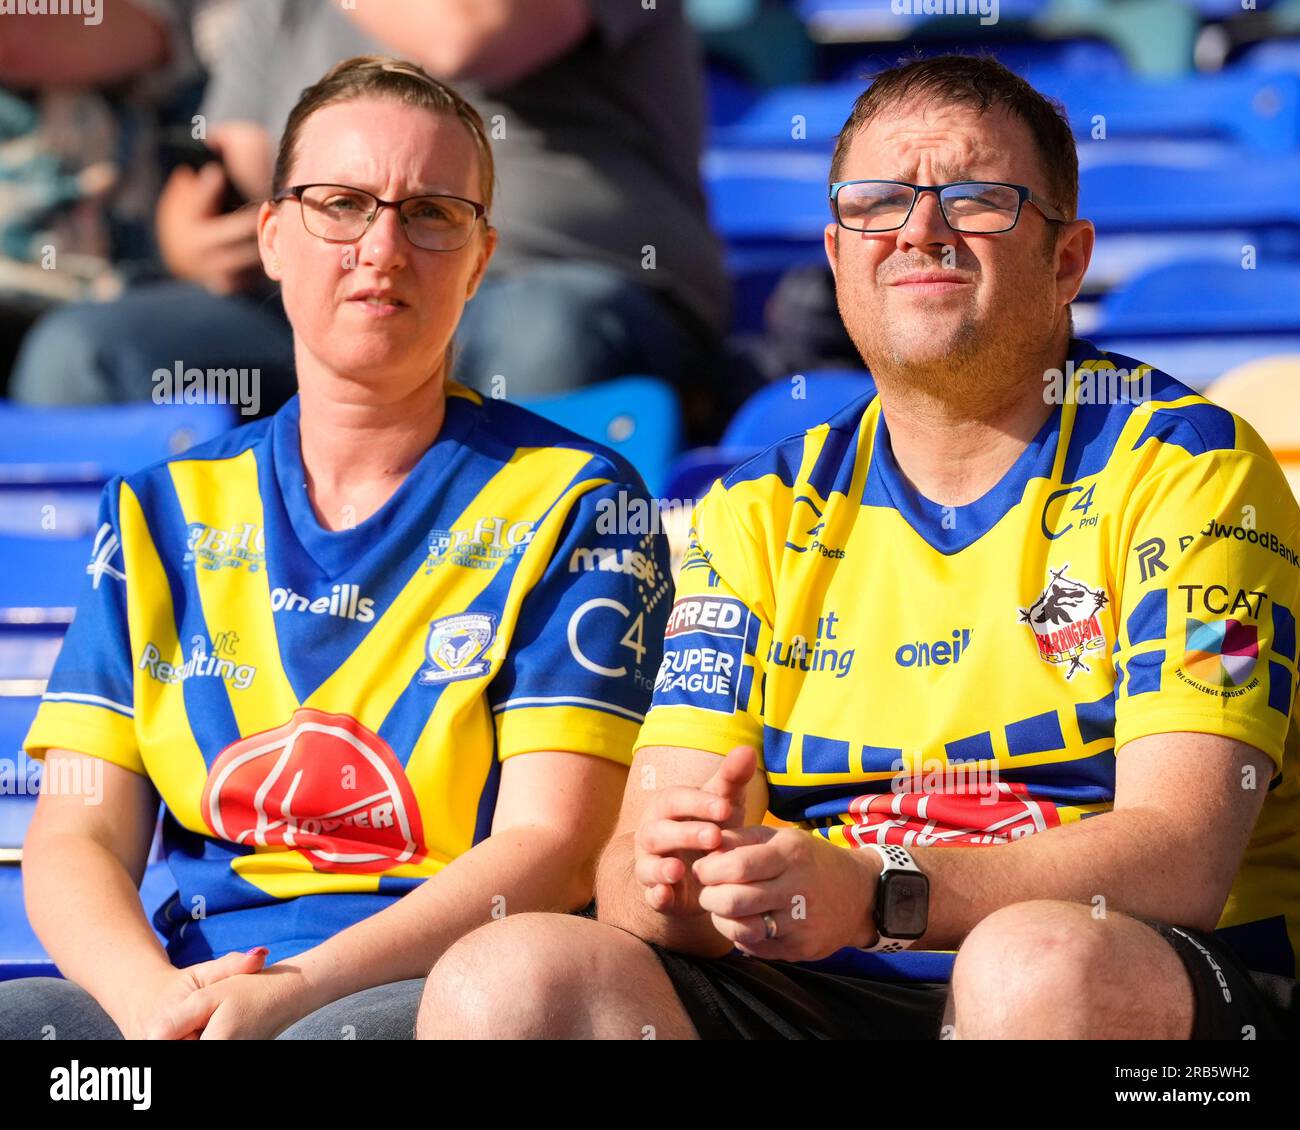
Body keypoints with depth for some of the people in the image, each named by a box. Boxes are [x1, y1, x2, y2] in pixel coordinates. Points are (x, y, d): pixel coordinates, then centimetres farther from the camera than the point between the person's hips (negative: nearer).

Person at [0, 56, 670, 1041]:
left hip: (441, 993, -4)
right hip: (184, 988, 4)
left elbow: (551, 848, -4)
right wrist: (152, 994, -15)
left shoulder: (571, 504, 6)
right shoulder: (159, 516, 16)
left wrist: (298, 991, -18)